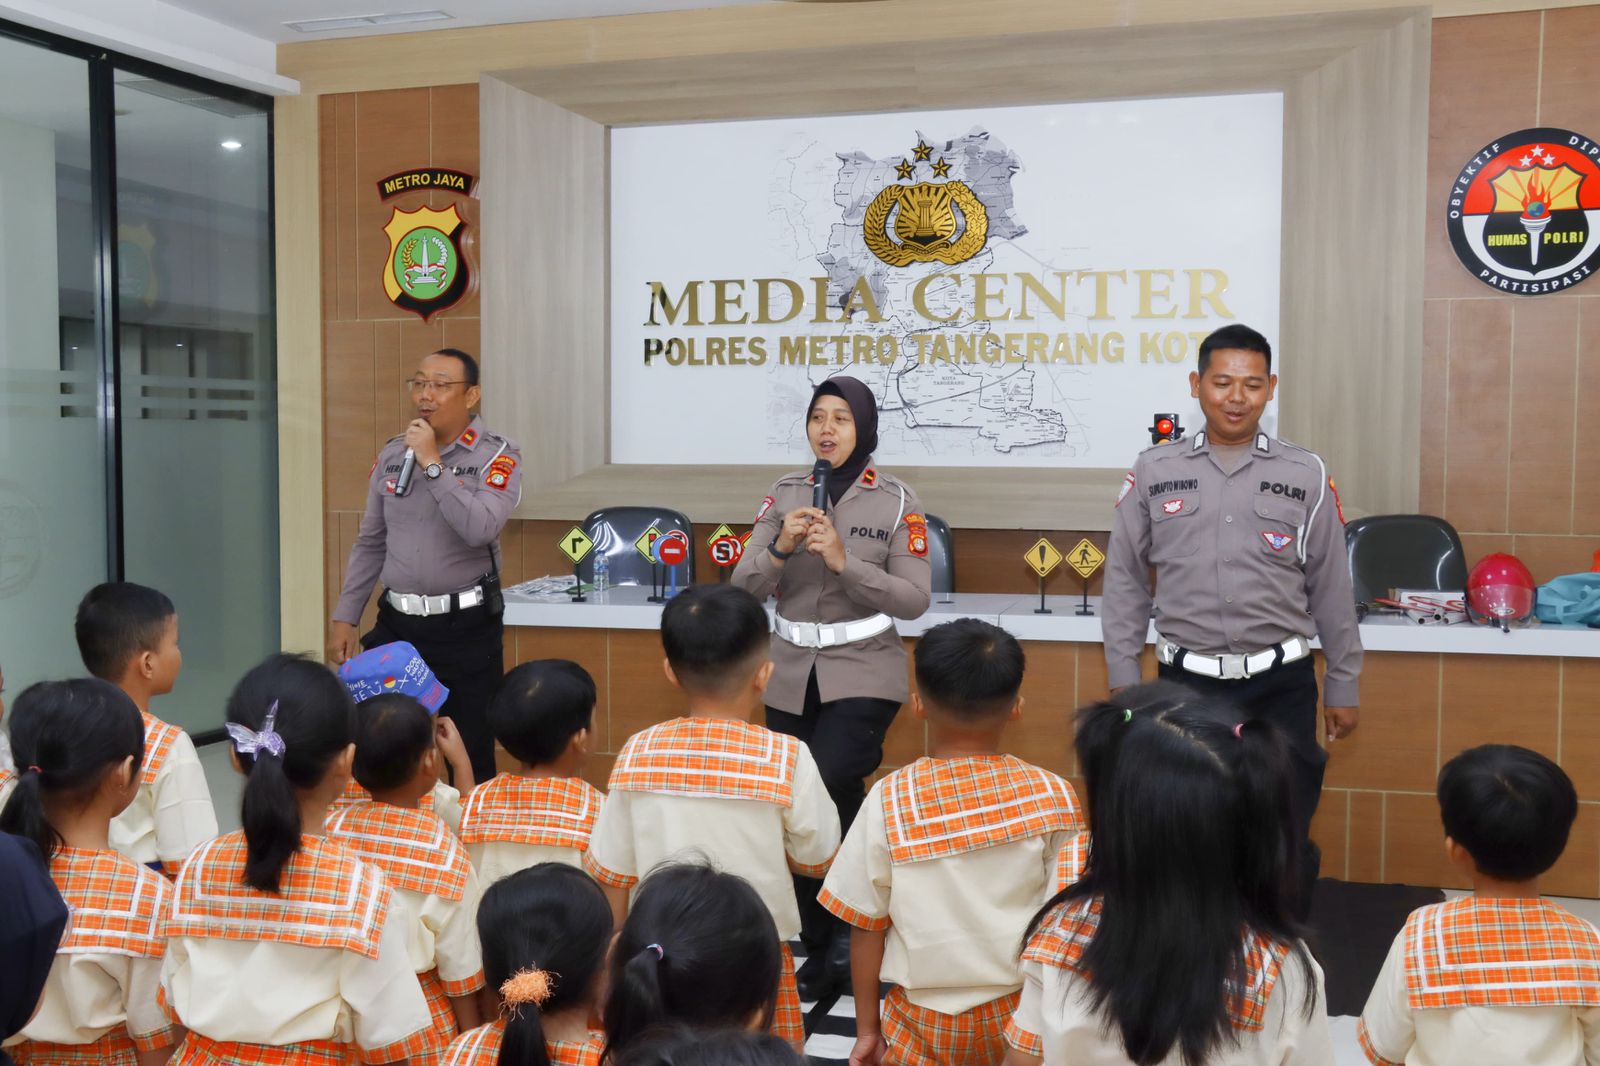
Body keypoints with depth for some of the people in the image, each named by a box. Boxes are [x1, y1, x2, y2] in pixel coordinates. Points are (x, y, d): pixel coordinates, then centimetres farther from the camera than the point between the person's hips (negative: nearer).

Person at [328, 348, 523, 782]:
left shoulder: (497, 457, -5)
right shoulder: (392, 454, 9)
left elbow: (480, 529, -22)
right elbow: (370, 544, 15)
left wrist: (431, 463, -18)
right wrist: (345, 617, 12)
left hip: (465, 630, -4)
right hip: (397, 624, 4)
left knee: (469, 760, 2)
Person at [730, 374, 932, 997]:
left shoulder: (896, 501, -2)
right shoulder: (785, 495, 5)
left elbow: (915, 599, -8)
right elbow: (744, 589, 2)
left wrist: (844, 561, -18)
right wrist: (779, 548, -16)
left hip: (863, 672, -3)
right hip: (792, 674, 4)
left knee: (826, 786, -24)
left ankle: (852, 921, 1)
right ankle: (822, 956, 27)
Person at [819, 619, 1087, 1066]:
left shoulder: (890, 800, -13)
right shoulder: (1052, 797, -12)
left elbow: (866, 926, -6)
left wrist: (867, 1028, 6)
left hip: (925, 1018, -1)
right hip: (1020, 1013, 1)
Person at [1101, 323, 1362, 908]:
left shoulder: (1306, 475, 4)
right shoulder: (1154, 471, 3)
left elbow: (1331, 588, 8)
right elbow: (1124, 581, 7)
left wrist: (1344, 685, 9)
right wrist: (1123, 680, 4)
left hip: (1280, 685, 0)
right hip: (1186, 681, 0)